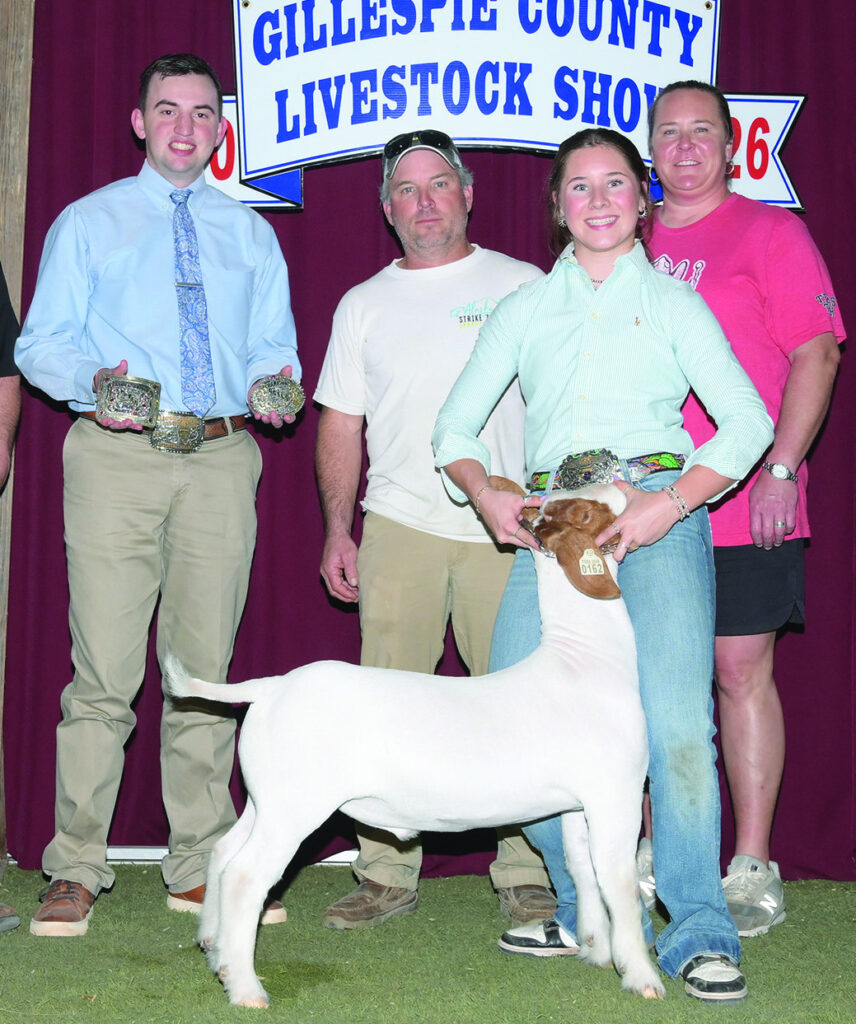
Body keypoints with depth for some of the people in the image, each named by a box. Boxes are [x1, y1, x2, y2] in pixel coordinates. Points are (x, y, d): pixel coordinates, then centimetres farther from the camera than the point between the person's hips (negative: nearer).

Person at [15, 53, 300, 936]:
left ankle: (202, 868, 12)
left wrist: (277, 384, -5)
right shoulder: (87, 223, 12)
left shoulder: (250, 233, 20)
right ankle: (76, 870, 2)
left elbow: (276, 345, 18)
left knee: (206, 664, 4)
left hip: (222, 459, 3)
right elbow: (41, 343, 6)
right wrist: (94, 382, -15)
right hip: (116, 456, -2)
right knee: (105, 668, -7)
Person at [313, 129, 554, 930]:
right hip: (400, 526, 2)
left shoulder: (521, 285, 8)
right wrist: (337, 530, 7)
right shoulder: (363, 305, 15)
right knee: (386, 703, -1)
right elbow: (341, 425, 15)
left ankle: (526, 877, 5)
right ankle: (386, 875, 8)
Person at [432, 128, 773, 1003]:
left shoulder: (671, 300, 13)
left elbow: (748, 423, 3)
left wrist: (666, 505, -11)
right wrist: (485, 494, -3)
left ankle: (699, 932, -10)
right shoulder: (526, 308, 19)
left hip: (657, 512, -3)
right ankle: (593, 914, 10)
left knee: (675, 719, -19)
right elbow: (455, 425, 18)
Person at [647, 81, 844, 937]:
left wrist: (779, 469, -15)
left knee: (741, 672, -2)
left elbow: (816, 354, -6)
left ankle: (752, 870, 6)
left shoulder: (768, 232, 2)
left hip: (742, 504, -4)